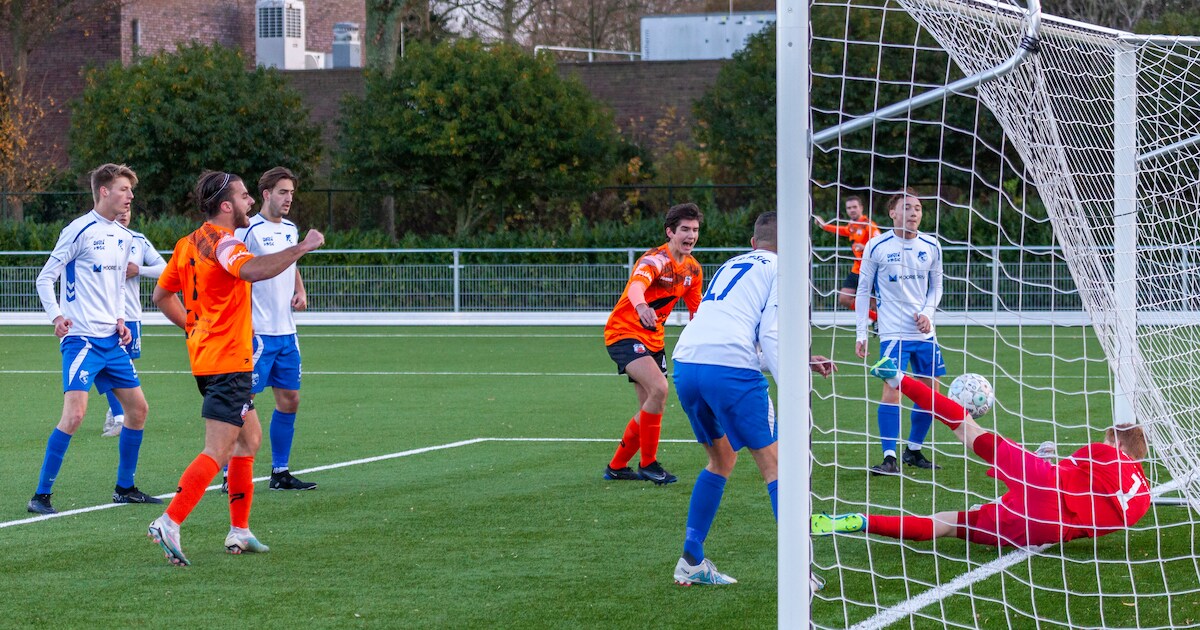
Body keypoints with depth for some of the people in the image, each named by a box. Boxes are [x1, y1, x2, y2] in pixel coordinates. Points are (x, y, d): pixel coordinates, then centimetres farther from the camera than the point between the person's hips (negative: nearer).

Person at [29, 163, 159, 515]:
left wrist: (120, 319, 9)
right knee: (74, 413, -17)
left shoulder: (124, 237, 13)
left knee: (138, 409, 11)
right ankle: (41, 496, -10)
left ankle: (124, 489, 25)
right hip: (81, 338, -8)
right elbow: (46, 278, -7)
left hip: (112, 340, 8)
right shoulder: (80, 231, -10)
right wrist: (56, 316, -20)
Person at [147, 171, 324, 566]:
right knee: (217, 452, -11)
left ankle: (239, 532, 21)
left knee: (250, 438, 19)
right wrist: (301, 248, -32)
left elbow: (162, 295, 20)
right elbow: (252, 270, -37)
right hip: (229, 361, -10)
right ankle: (170, 523, -17)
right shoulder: (222, 242, -15)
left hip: (204, 354, 10)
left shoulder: (188, 244, 12)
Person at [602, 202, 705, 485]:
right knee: (659, 388, -27)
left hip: (653, 340, 9)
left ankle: (617, 467, 27)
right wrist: (641, 307, -65)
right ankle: (647, 463, -15)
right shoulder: (656, 259, -21)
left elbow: (696, 309, 18)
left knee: (651, 410, 10)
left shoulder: (693, 270, 5)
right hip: (624, 332, -9)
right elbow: (636, 285, -43)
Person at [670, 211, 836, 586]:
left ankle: (691, 563, 23)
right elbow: (771, 336, -3)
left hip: (686, 363, 7)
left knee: (722, 460, 24)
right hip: (730, 370, -7)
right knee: (774, 466, 0)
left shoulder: (730, 267, 30)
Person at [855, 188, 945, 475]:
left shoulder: (931, 247, 4)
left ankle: (913, 451, 23)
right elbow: (863, 290, 0)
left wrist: (928, 312, -5)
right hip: (893, 331, -5)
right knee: (892, 388, -17)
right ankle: (889, 458, -16)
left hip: (924, 332, 5)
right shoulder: (877, 246, -6)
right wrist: (861, 334, -3)